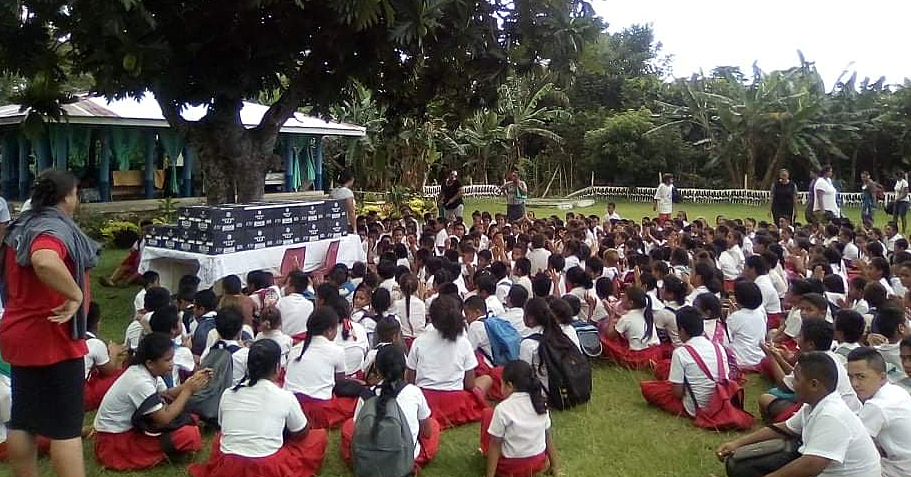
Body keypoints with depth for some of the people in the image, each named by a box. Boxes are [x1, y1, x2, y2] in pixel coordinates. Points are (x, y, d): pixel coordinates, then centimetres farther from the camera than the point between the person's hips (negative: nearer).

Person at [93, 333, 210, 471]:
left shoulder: (146, 370, -3)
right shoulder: (140, 382, -29)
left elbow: (165, 395, 6)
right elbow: (165, 418, -26)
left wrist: (189, 383, -8)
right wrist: (188, 389, -20)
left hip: (129, 426, 9)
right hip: (115, 441, -9)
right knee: (189, 436, -20)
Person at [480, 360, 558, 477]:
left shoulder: (503, 409, -19)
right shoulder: (541, 403, -4)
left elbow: (495, 444, -14)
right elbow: (549, 436, 4)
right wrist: (555, 467, 13)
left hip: (511, 467, -5)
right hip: (539, 464, 5)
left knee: (488, 414, 8)